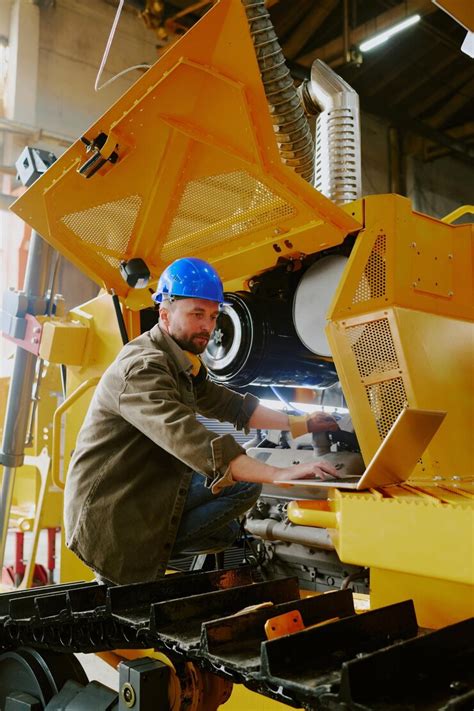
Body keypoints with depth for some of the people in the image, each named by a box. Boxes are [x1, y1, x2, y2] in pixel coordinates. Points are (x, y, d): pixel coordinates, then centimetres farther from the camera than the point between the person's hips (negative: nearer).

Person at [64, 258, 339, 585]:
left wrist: (300, 425, 8)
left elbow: (232, 406, 16)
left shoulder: (183, 365, 9)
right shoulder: (143, 369, -24)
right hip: (110, 517, -9)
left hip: (149, 494, 9)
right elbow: (192, 441, -38)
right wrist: (279, 474, -44)